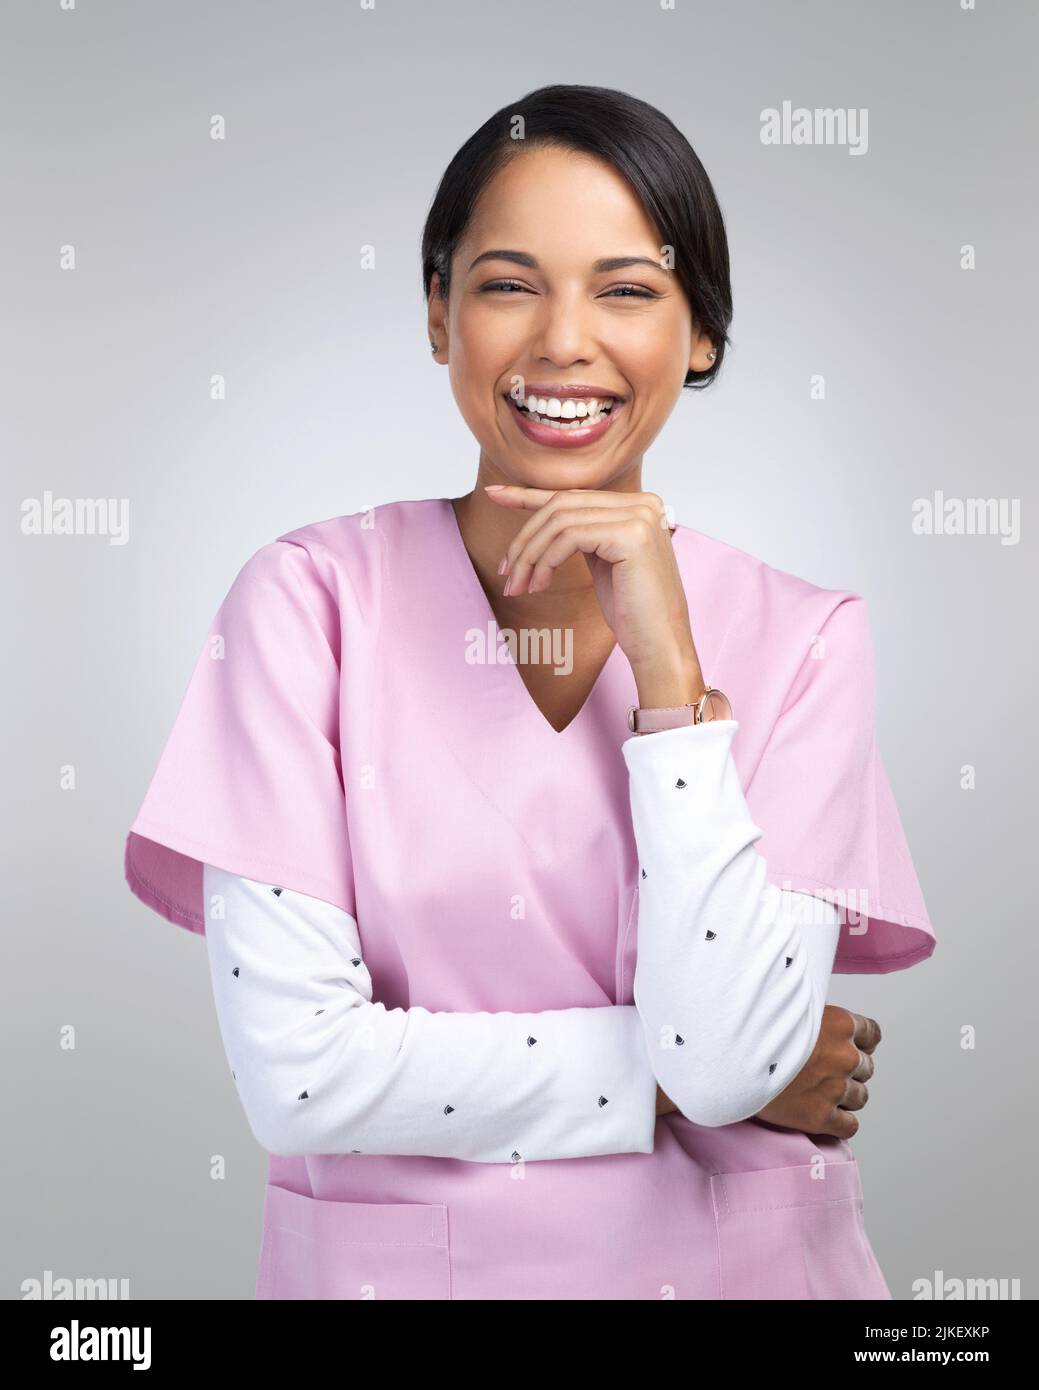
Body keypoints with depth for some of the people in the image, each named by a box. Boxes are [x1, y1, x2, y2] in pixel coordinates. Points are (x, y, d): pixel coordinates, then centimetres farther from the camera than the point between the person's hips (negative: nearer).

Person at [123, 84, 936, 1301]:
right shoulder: (310, 597, -9)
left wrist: (665, 658, -17)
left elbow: (730, 1055, -15)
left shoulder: (800, 637, -5)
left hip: (724, 1254, 2)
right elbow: (293, 1073, -14)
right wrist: (677, 1082, -11)